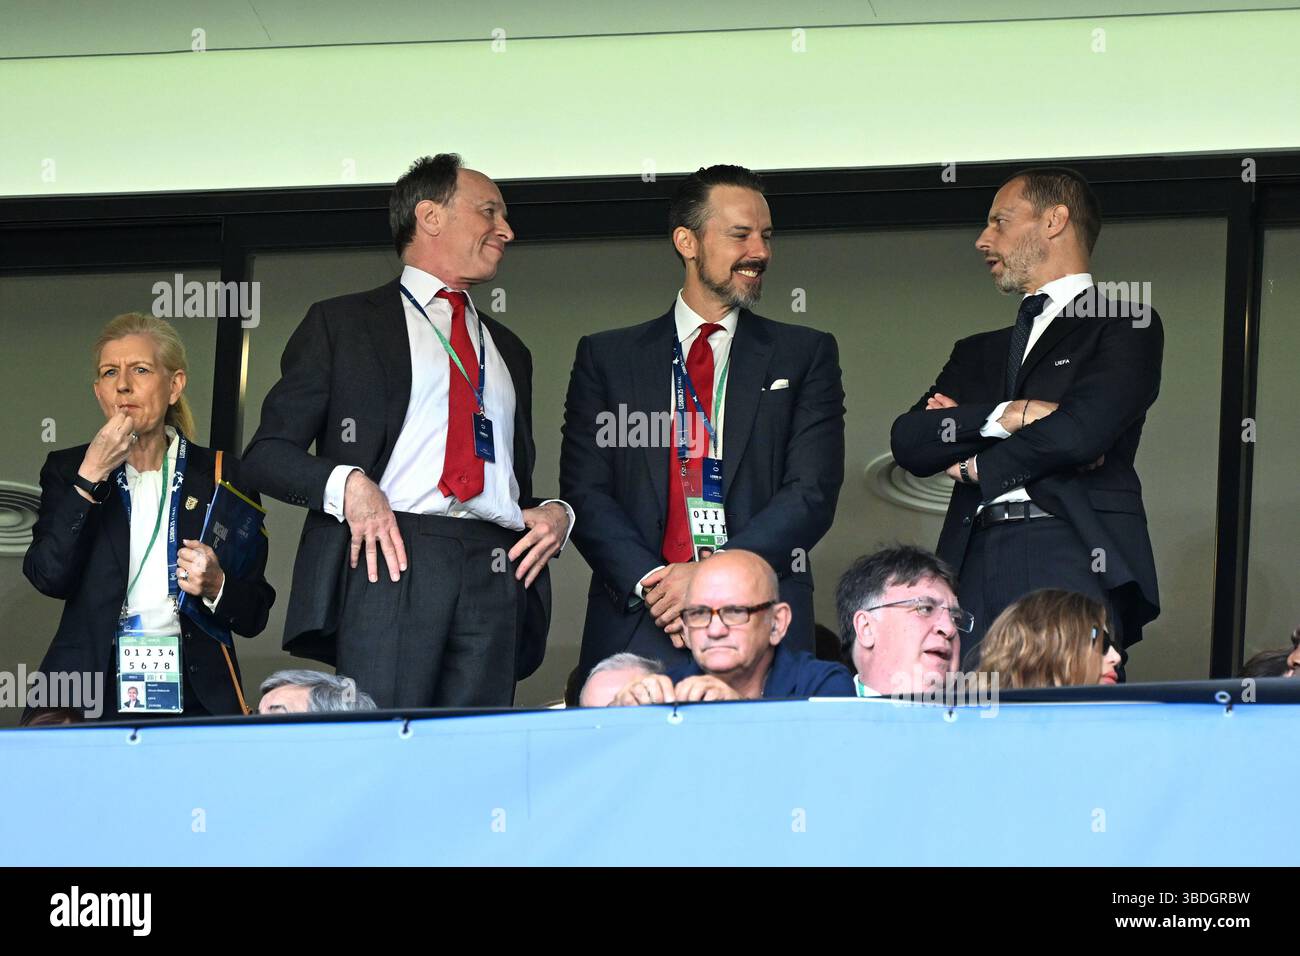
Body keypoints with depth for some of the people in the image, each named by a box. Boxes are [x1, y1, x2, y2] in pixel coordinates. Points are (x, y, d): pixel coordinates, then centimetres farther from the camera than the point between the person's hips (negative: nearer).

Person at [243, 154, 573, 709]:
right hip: (390, 558, -4)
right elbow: (267, 453, 8)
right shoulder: (342, 324, 15)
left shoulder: (508, 350, 32)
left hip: (494, 576, 4)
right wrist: (346, 483, -11)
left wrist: (555, 515, 11)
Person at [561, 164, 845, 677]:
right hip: (636, 628, 0)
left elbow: (813, 493, 1)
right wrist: (649, 582, -12)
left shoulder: (806, 355, 12)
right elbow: (585, 493, 5)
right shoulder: (606, 357, 13)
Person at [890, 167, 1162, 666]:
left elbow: (1082, 430, -9)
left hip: (1074, 563, -5)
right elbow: (908, 442, 11)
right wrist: (1010, 415, -4)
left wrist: (977, 466, 5)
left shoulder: (1127, 327, 8)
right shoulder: (977, 353, 27)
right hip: (976, 564, 5)